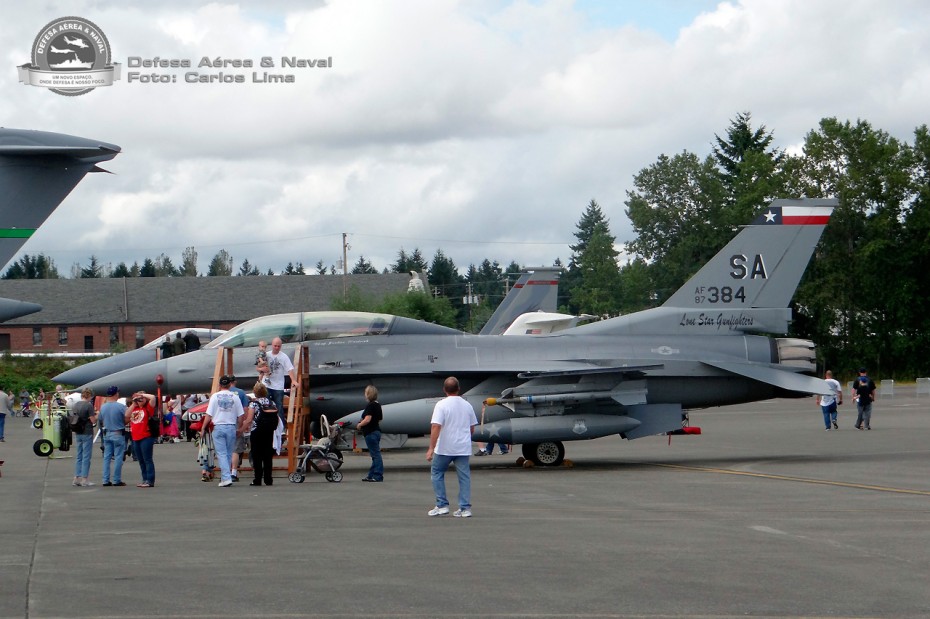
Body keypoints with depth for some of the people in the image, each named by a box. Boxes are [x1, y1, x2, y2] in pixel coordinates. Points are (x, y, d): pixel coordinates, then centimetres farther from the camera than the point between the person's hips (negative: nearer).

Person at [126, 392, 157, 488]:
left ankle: (150, 481, -6)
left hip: (146, 437, -8)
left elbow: (153, 397, -18)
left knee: (147, 460, -6)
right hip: (135, 438, 8)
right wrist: (133, 404, 4)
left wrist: (142, 394, -6)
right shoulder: (134, 409, 17)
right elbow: (127, 416, 3)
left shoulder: (148, 407, -3)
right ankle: (145, 480, 19)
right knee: (141, 461, 12)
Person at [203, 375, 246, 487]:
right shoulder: (235, 397, 2)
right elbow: (241, 415, 4)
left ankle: (226, 478, -13)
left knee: (222, 454, -3)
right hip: (231, 427, 2)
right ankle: (225, 477, 16)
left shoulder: (215, 396, -1)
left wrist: (203, 427, 7)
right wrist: (239, 428, 18)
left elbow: (208, 415, -2)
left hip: (218, 427, -2)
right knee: (229, 454, 11)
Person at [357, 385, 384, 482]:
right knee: (375, 454, 12)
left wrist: (359, 425, -7)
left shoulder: (370, 405, -16)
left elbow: (367, 419, -25)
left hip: (371, 433, -10)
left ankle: (378, 476, -7)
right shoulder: (378, 405, 12)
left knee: (375, 454, -8)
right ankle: (371, 475, 19)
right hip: (377, 430, 10)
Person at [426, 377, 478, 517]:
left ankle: (442, 505, 7)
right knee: (464, 476, 7)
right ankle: (465, 508, 4)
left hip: (445, 448, -4)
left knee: (437, 473, 11)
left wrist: (431, 448, -19)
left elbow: (436, 427, -20)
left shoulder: (441, 405, -11)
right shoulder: (467, 405, 6)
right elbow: (472, 428, 13)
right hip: (463, 448, 4)